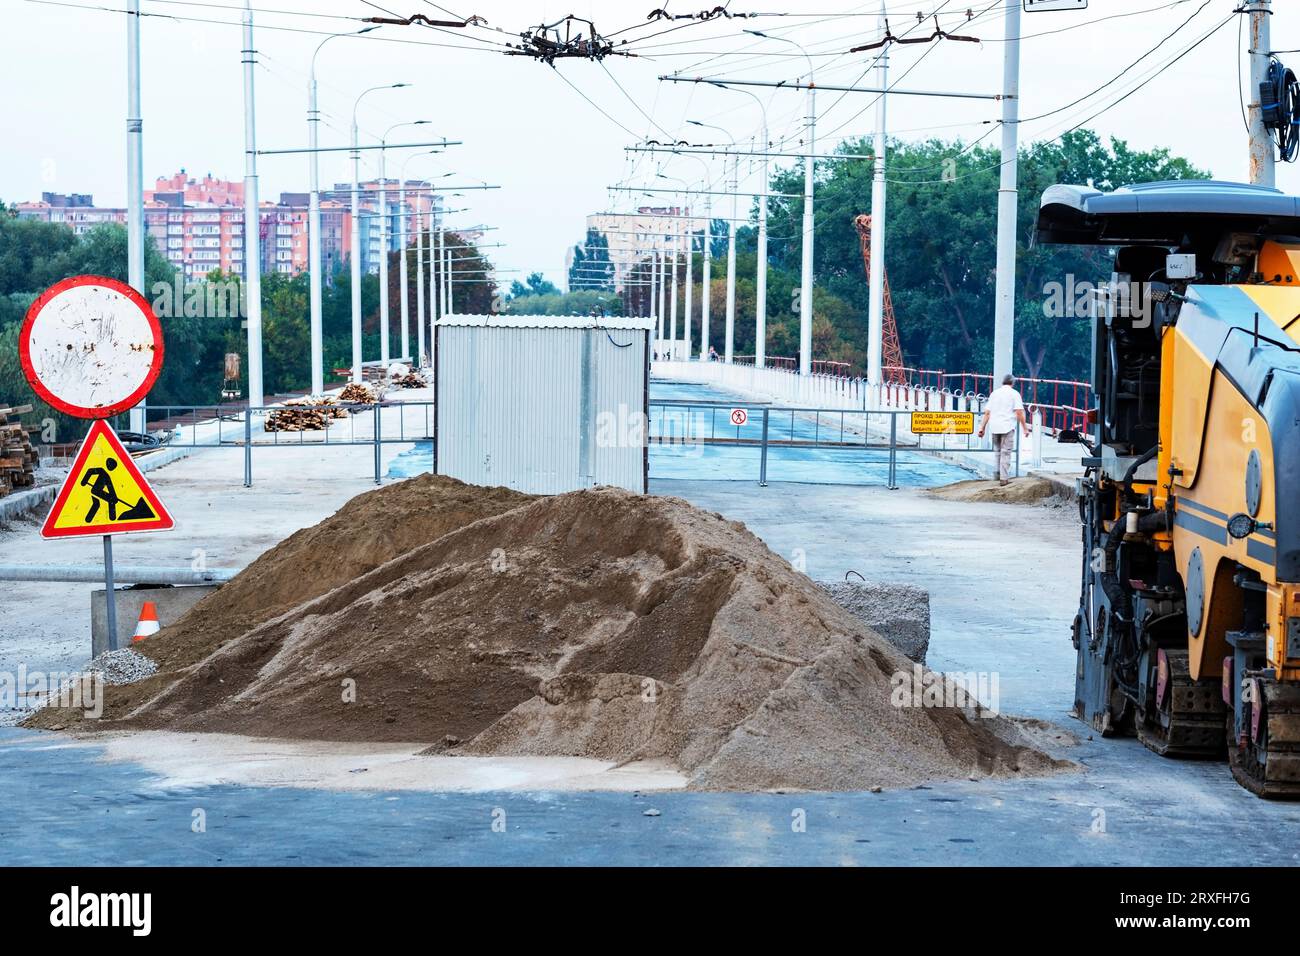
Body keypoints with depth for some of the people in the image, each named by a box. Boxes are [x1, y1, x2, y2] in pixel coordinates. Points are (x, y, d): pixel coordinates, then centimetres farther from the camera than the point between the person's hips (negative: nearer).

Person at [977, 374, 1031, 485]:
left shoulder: (994, 393, 14)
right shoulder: (1014, 394, 0)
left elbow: (987, 413, 10)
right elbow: (1019, 412, -8)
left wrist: (982, 428, 12)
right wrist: (1025, 428, -5)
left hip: (994, 427, 4)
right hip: (1007, 426, -4)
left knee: (997, 451, 20)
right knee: (1006, 452, -1)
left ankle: (999, 473, 22)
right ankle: (1004, 478, -3)